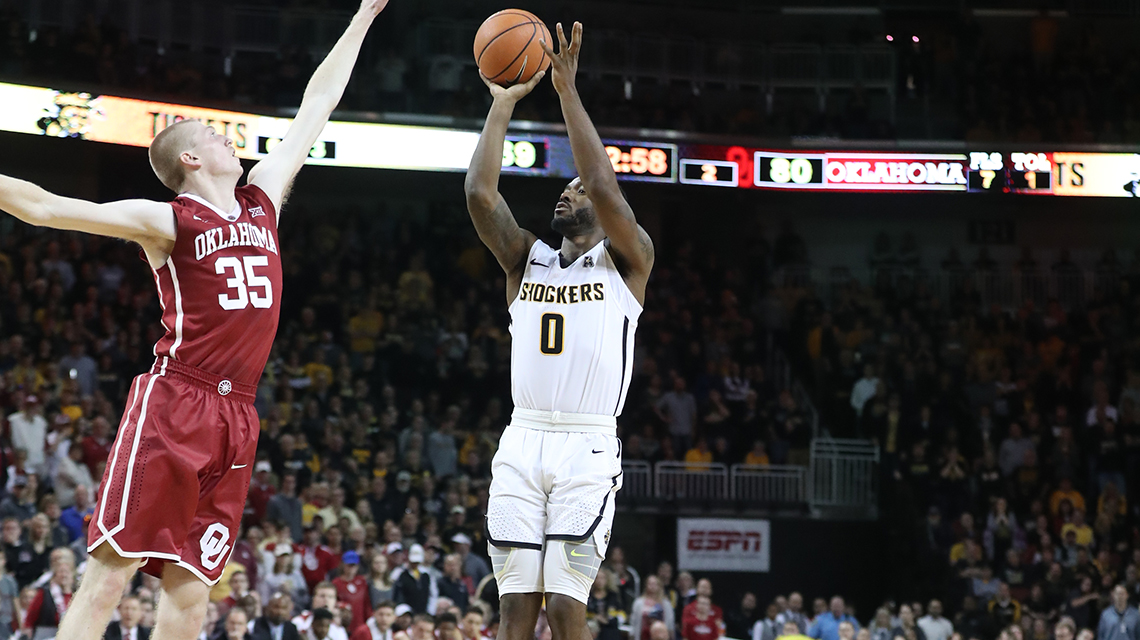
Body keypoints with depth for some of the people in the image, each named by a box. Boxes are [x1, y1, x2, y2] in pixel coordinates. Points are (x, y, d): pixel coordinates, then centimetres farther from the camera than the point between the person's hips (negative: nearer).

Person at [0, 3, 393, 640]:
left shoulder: (262, 200, 18)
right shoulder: (167, 222, 1)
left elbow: (315, 109, 25)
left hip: (236, 418, 6)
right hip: (174, 403, -6)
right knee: (111, 570, -12)